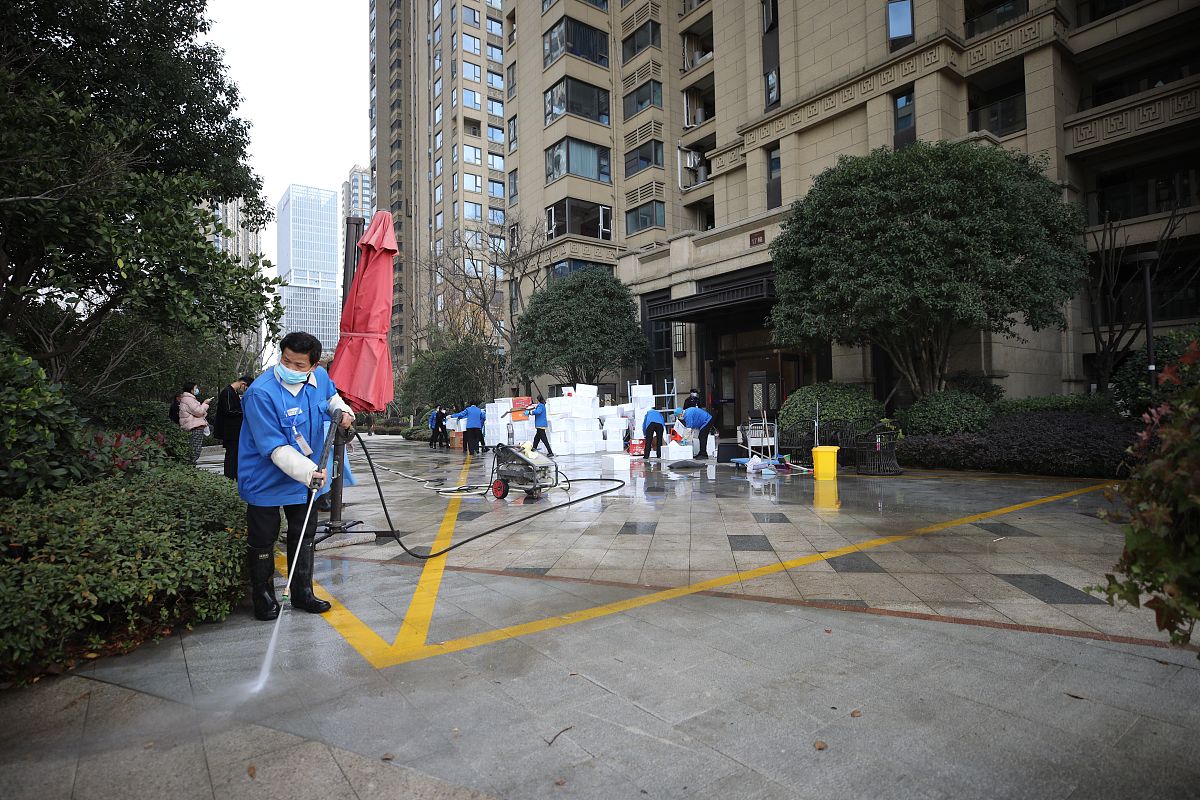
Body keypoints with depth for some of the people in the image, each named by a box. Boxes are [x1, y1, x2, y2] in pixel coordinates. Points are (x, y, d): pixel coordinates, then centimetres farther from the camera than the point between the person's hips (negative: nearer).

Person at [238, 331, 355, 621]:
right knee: (263, 542, 9)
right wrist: (308, 471, -40)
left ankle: (303, 594, 33)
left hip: (306, 477, 6)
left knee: (304, 536, 17)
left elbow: (331, 396, 17)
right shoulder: (261, 393, -28)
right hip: (266, 480, -6)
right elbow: (276, 448, -29)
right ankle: (264, 598, 29)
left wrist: (342, 410, -4)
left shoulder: (320, 377, -9)